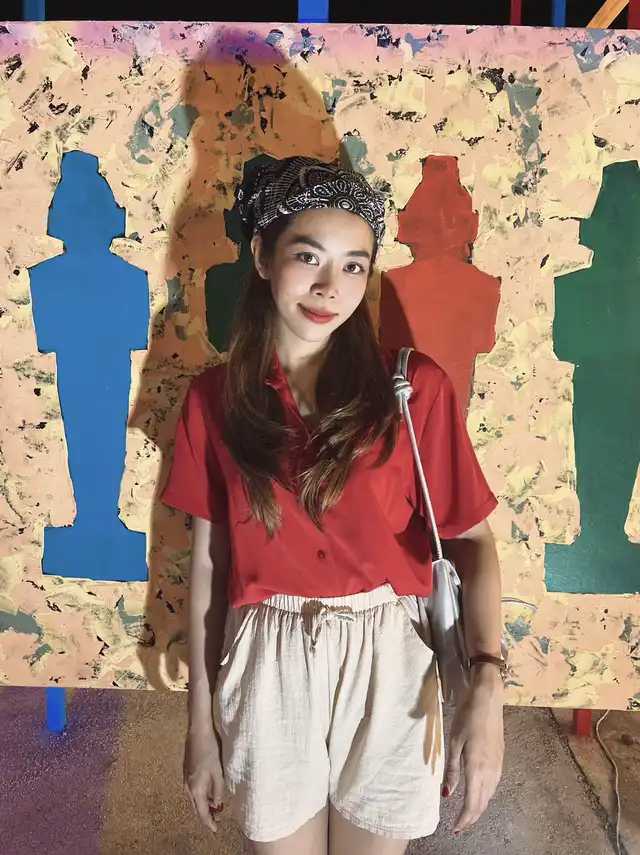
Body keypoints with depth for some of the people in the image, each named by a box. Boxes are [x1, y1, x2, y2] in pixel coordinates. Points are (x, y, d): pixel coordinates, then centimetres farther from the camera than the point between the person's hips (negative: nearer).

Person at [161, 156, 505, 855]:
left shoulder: (415, 389, -9)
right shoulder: (214, 398, -4)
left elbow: (472, 540, -7)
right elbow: (207, 561, 0)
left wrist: (487, 690, -20)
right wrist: (201, 722, 5)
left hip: (387, 670, 0)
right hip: (265, 674, 1)